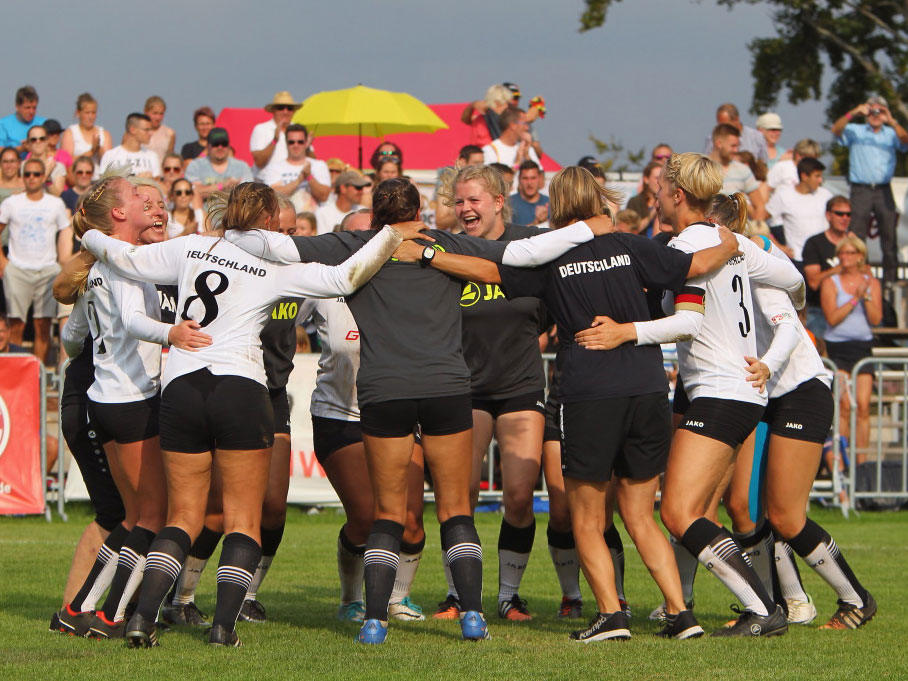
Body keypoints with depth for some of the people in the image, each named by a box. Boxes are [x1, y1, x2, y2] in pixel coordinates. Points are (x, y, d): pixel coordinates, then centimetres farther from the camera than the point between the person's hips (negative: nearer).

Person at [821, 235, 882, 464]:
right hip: (837, 348, -2)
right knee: (844, 405, -13)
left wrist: (866, 296, -11)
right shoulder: (830, 282, 4)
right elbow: (832, 317, -8)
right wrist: (854, 299, -12)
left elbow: (876, 318, 2)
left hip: (863, 346, 2)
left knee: (863, 406, -7)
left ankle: (861, 460, -4)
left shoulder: (871, 282, 11)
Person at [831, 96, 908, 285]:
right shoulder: (855, 131, 10)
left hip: (883, 190, 1)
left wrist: (891, 121, -23)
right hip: (860, 190, -1)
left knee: (889, 237, 1)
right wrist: (853, 113, -22)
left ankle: (891, 279, 6)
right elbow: (836, 130, -7)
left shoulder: (891, 134, 12)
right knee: (856, 237, -5)